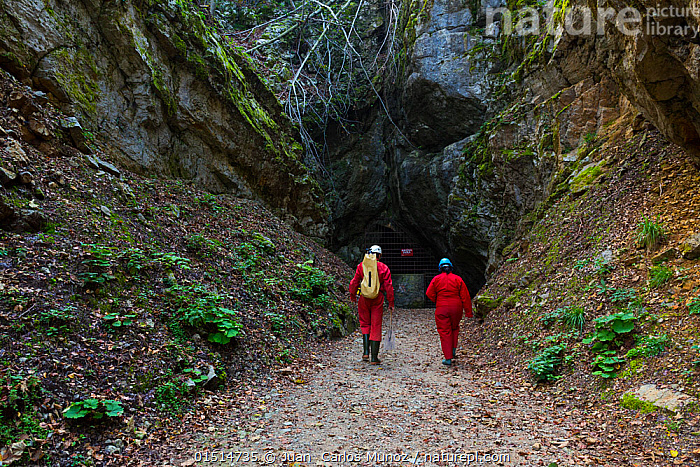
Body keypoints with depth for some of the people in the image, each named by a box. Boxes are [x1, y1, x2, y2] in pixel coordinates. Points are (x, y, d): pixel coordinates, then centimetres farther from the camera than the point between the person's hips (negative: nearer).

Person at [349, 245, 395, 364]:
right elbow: (388, 286, -4)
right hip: (378, 299, -1)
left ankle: (366, 352, 6)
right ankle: (374, 358, 6)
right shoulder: (384, 268, -2)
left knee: (365, 324, 18)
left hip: (364, 298, 1)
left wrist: (353, 296, 18)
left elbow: (354, 283, 3)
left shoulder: (361, 266, 1)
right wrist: (391, 303, 1)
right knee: (376, 326, 4)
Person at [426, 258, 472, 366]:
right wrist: (469, 312, 5)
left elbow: (429, 294, -3)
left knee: (445, 332, 2)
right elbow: (465, 296, 2)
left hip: (441, 309, -2)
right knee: (455, 328, 25)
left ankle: (448, 358, 1)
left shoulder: (436, 279, 1)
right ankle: (453, 349, 17)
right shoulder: (458, 279, 4)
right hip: (456, 308, 2)